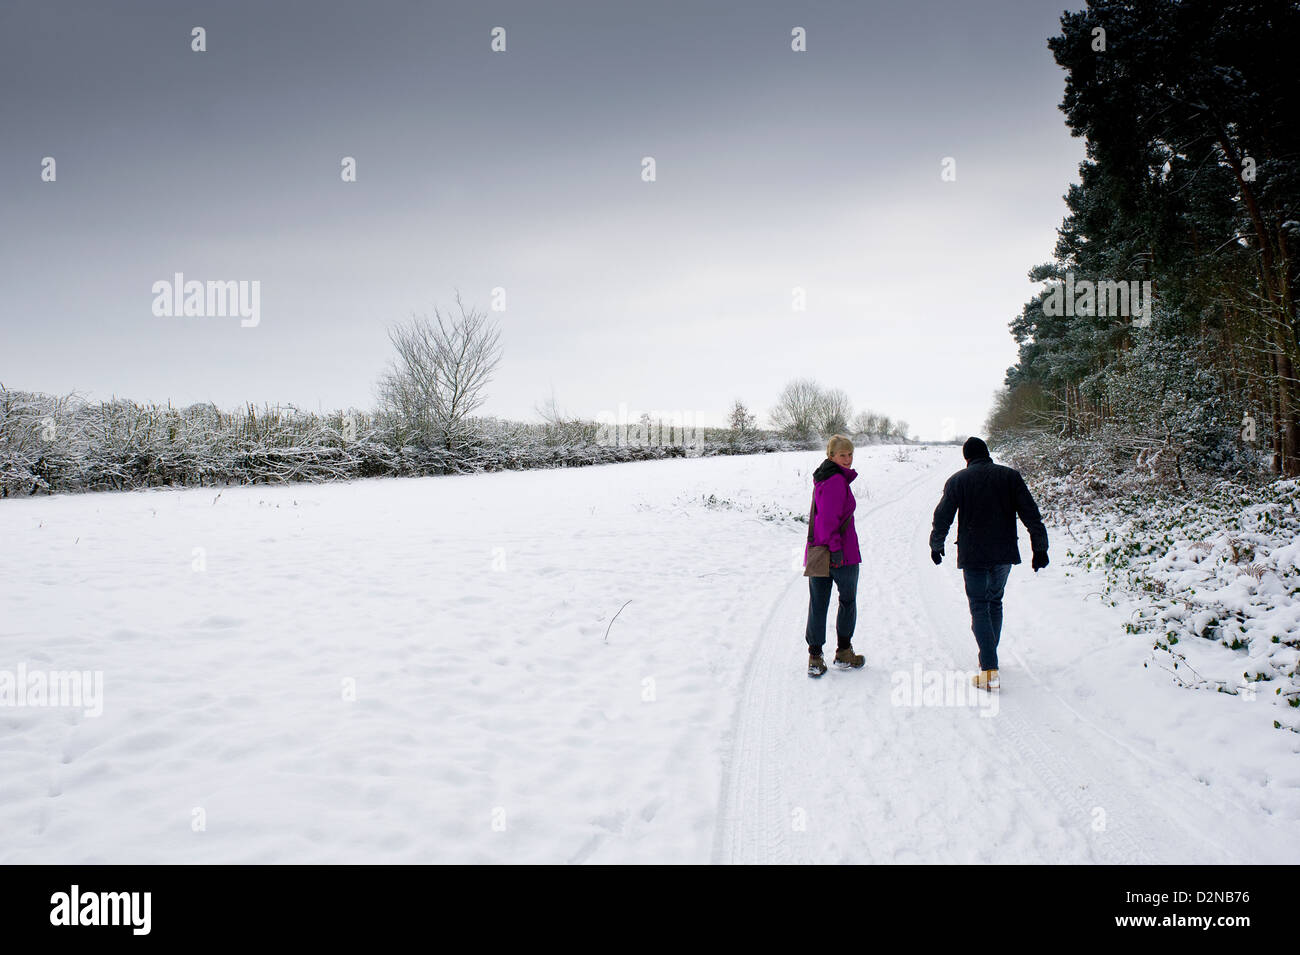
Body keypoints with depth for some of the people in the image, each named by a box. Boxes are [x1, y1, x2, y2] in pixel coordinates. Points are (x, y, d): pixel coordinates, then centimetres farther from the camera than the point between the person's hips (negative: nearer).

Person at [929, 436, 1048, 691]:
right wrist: (1040, 548, 5)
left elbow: (942, 516, 0)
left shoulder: (957, 480, -1)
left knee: (979, 608, -1)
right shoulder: (1010, 476, 3)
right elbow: (1031, 514, 1)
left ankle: (990, 670, -13)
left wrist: (936, 546, 15)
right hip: (1004, 553, 3)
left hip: (973, 555, -3)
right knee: (995, 602, 20)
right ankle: (988, 657, 29)